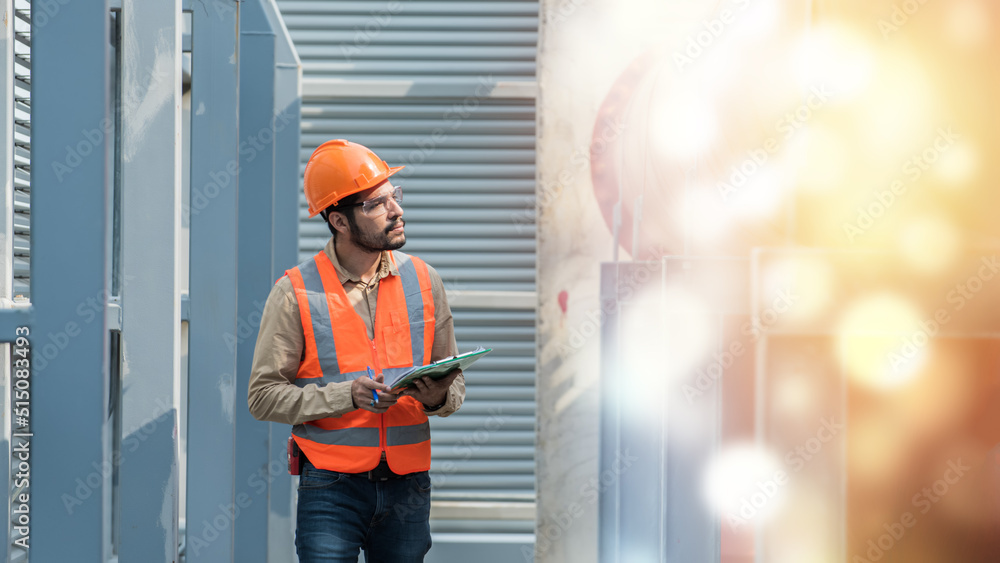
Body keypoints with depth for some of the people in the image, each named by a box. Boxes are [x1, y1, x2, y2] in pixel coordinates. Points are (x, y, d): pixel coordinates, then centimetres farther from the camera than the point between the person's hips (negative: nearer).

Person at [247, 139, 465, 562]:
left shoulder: (423, 281, 7)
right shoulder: (296, 293, -4)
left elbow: (454, 382, 12)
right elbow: (263, 396, -7)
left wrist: (438, 397, -12)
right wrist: (348, 395, -18)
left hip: (407, 484, 3)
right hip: (331, 487, -3)